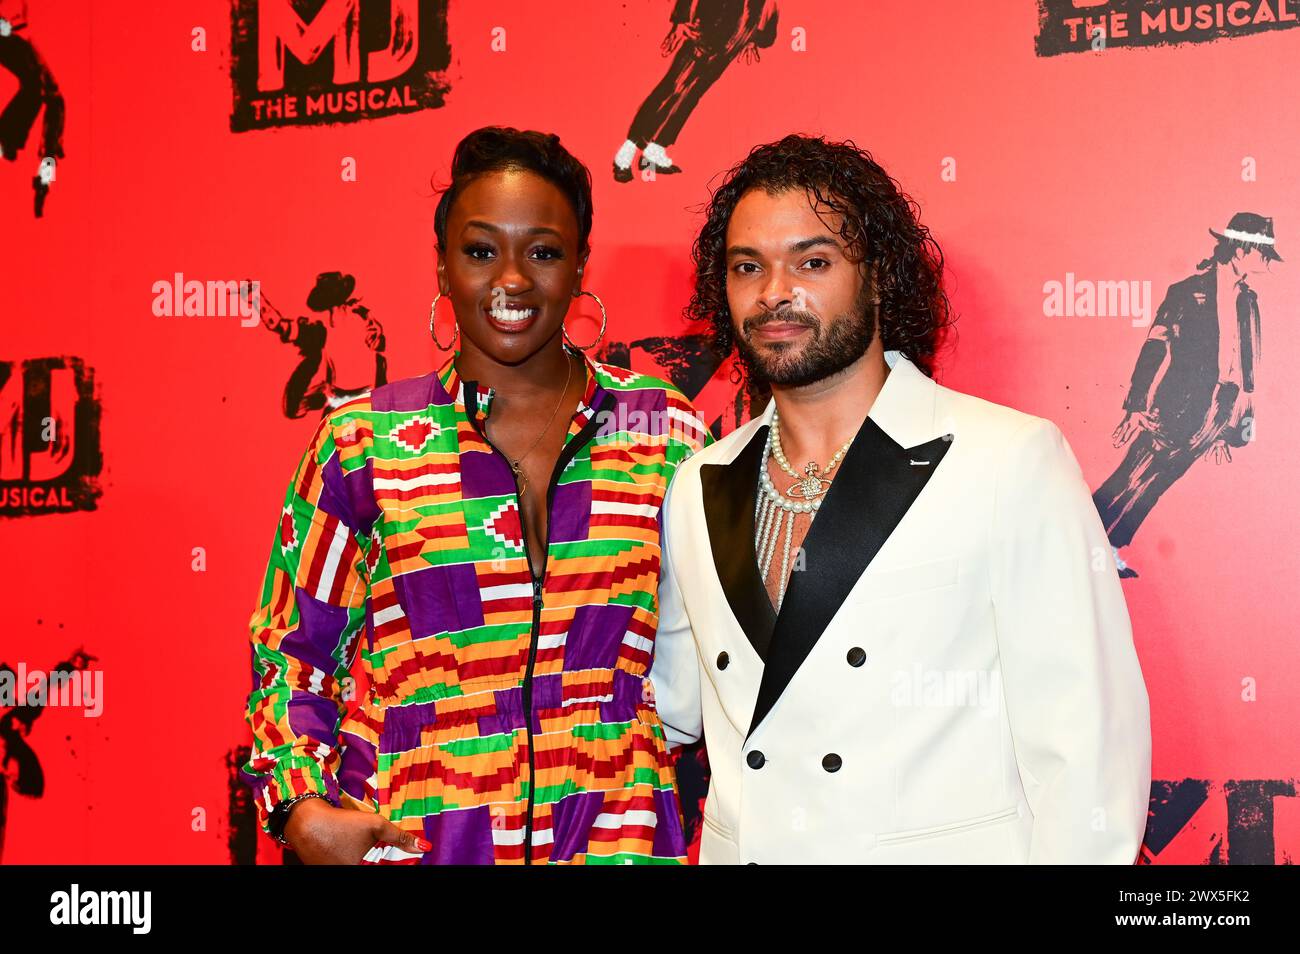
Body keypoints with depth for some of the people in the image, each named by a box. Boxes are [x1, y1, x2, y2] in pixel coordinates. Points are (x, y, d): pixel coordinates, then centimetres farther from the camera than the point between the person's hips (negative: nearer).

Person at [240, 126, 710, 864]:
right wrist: (304, 809, -8)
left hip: (615, 832, 1)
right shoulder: (362, 442, -3)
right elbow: (294, 648, 4)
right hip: (413, 834, 0)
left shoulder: (665, 429, 0)